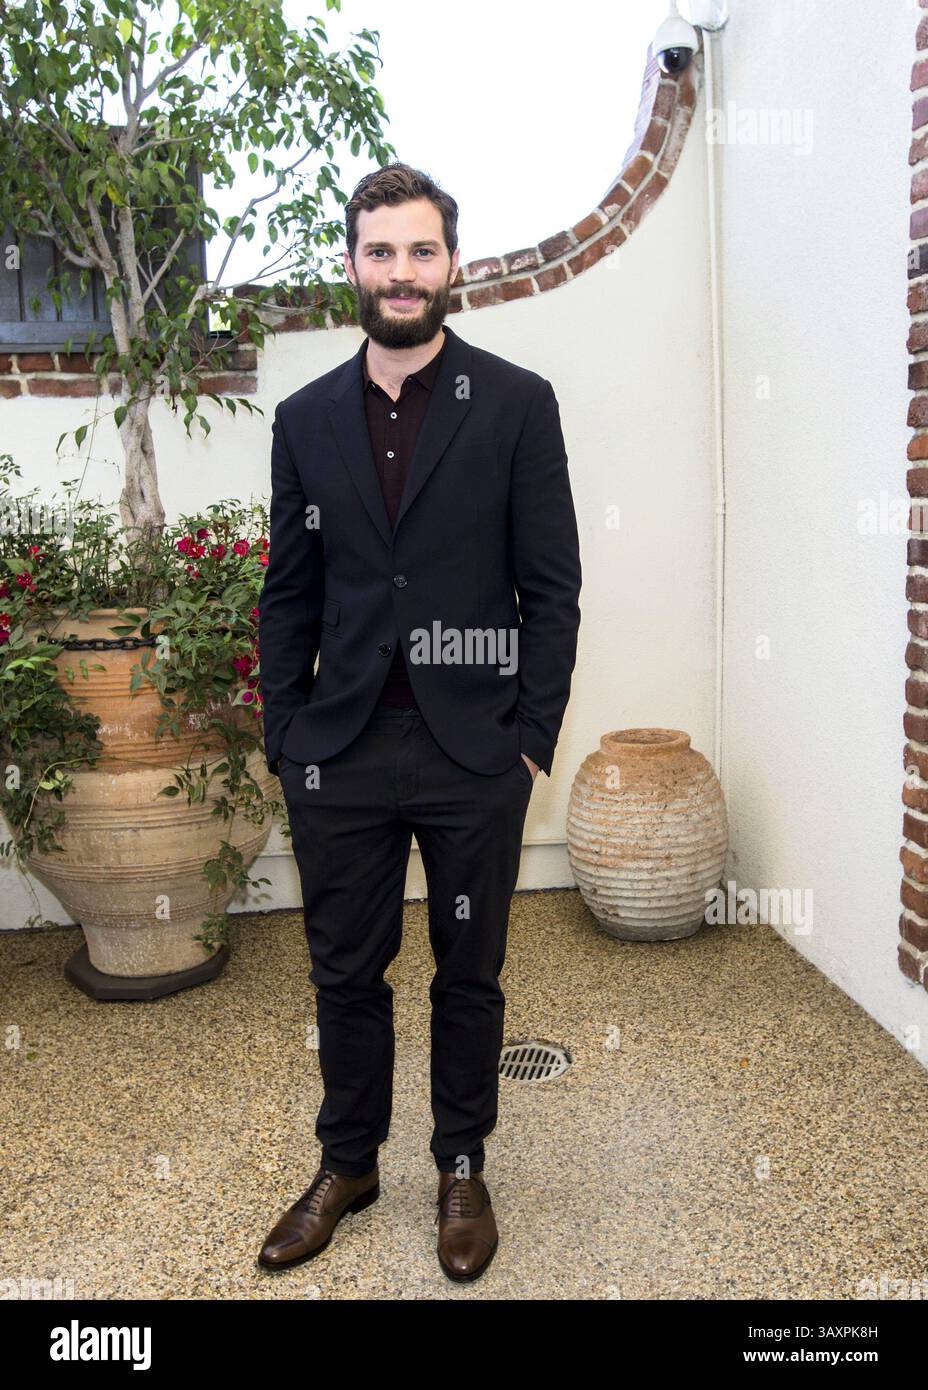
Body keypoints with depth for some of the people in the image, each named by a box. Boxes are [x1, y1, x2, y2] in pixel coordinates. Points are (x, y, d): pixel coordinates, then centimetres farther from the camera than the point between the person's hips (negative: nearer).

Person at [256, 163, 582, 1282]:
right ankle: (347, 1166, 36)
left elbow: (552, 587, -2)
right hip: (340, 750, 3)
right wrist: (284, 740, 4)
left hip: (473, 750, -2)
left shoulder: (517, 404, 0)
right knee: (345, 972, 14)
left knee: (468, 976, 13)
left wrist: (533, 739, -7)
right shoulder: (306, 417, 8)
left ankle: (463, 1170, 34)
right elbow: (288, 593, 9)